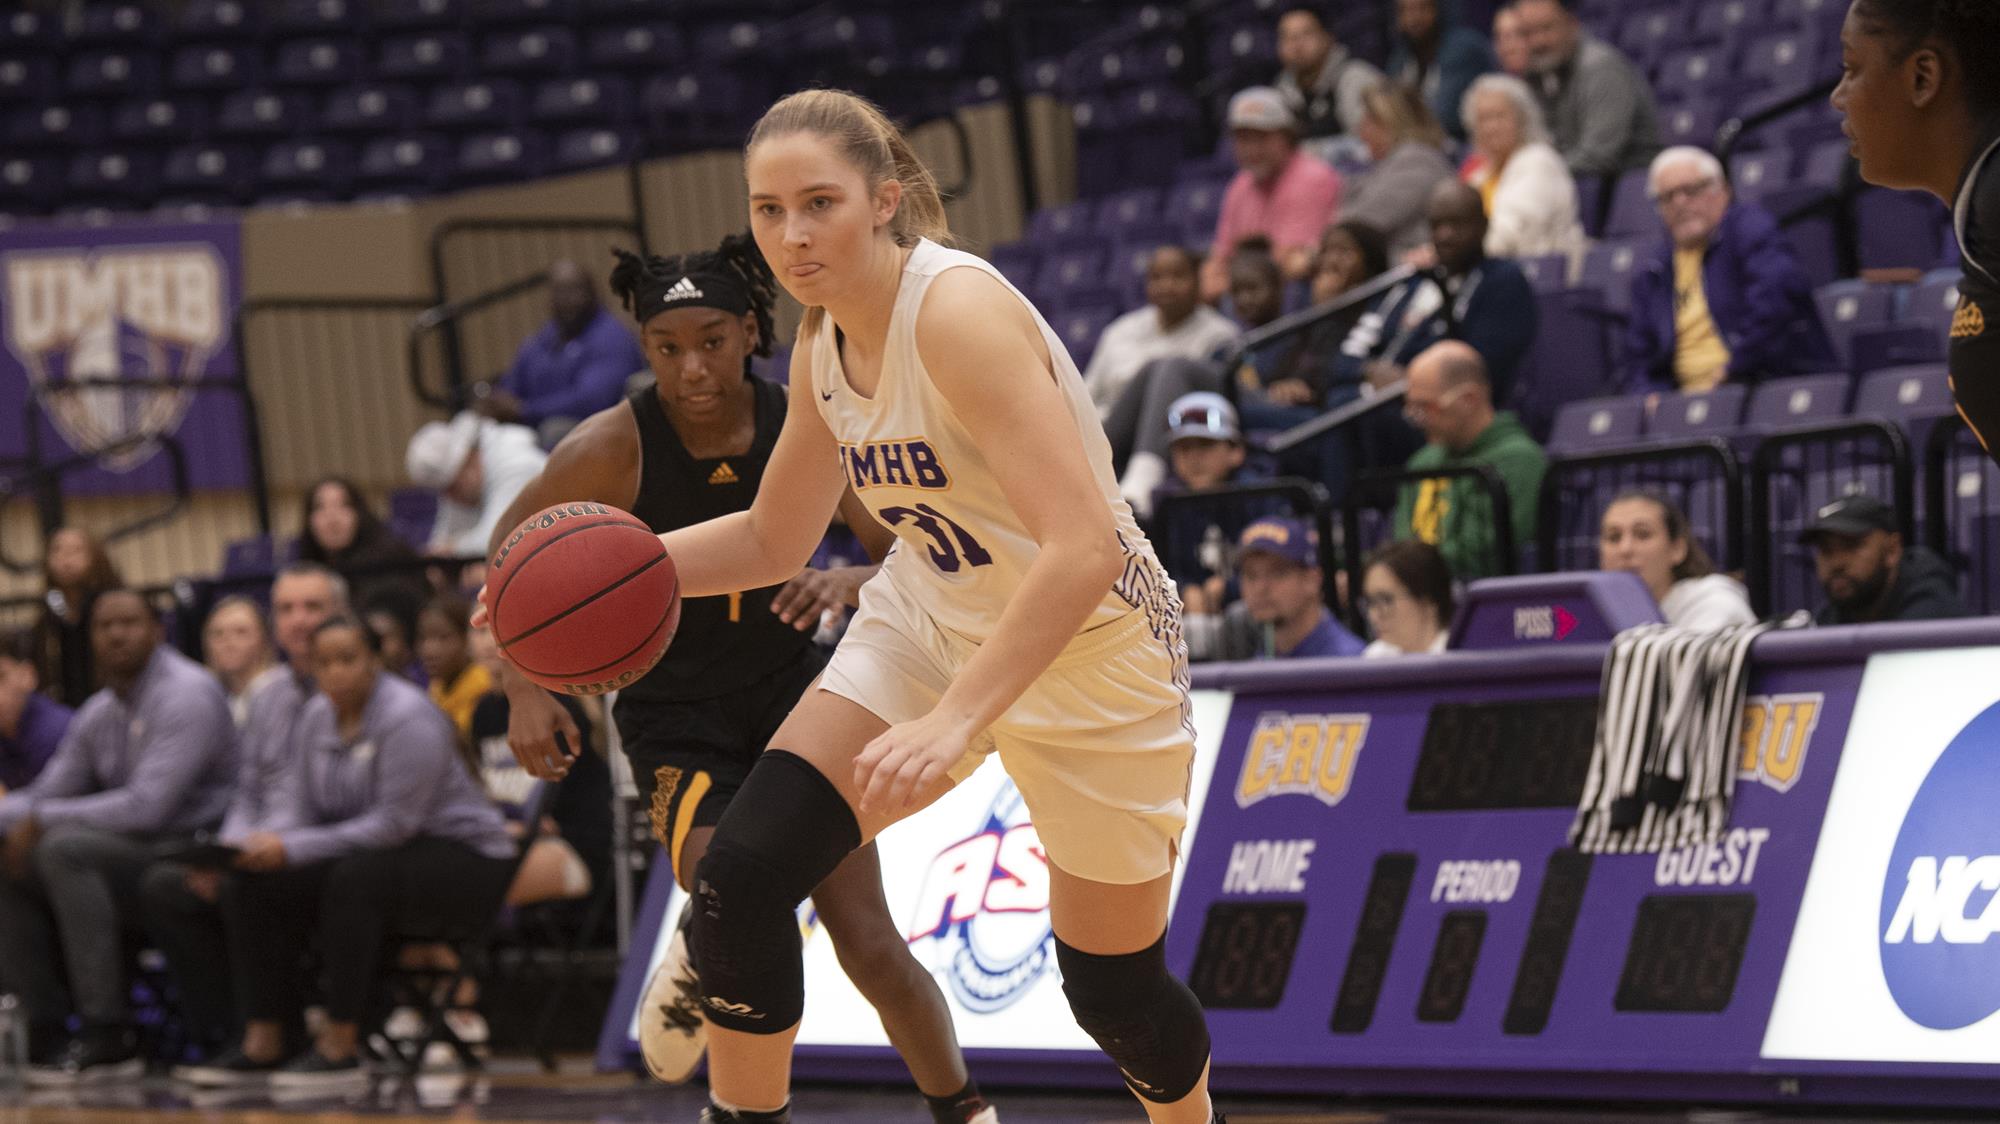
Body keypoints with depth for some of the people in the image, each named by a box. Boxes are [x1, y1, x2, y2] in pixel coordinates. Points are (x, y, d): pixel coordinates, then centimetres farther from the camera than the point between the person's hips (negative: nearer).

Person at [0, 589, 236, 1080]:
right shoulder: (99, 712, 13)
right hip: (137, 855, 9)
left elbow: (146, 805, -22)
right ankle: (47, 1029, -4)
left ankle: (109, 1035, -30)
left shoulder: (186, 695, -13)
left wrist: (41, 821, -17)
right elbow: (47, 793, 15)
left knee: (65, 848, -29)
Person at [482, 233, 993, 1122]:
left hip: (792, 689, 2)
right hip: (676, 709, -2)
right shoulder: (613, 449, -18)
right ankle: (696, 959, 17)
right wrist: (524, 690, -17)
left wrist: (846, 581, -28)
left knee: (870, 947, -4)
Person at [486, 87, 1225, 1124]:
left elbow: (1083, 549, -36)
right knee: (741, 878, -13)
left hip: (1088, 647, -6)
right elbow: (773, 542, 14)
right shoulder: (823, 350, -3)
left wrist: (954, 722, -43)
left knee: (1114, 991, 6)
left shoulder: (958, 310, -28)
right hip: (927, 622, 6)